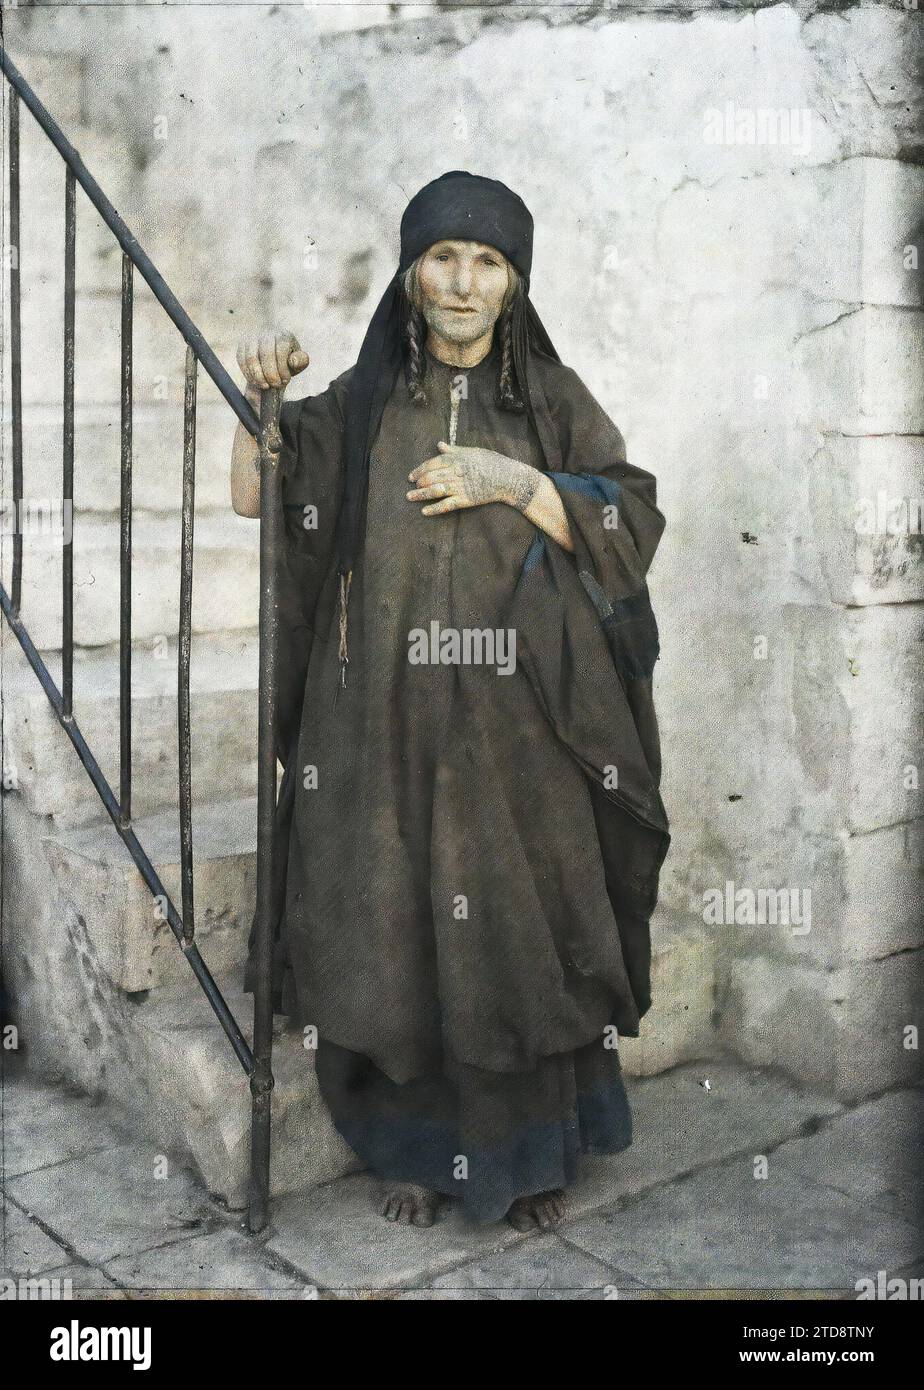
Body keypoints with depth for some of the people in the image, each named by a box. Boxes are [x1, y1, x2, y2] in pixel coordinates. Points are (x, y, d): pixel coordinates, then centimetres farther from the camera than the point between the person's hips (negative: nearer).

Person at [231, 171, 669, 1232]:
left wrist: (517, 482, -13)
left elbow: (631, 526, 0)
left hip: (519, 721, 0)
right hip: (387, 721, 1)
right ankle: (420, 1148, 24)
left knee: (522, 925, 5)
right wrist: (260, 395, -14)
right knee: (397, 928, 6)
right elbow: (253, 496, 2)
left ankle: (532, 1150, 23)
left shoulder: (555, 400, 5)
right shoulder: (363, 402, 7)